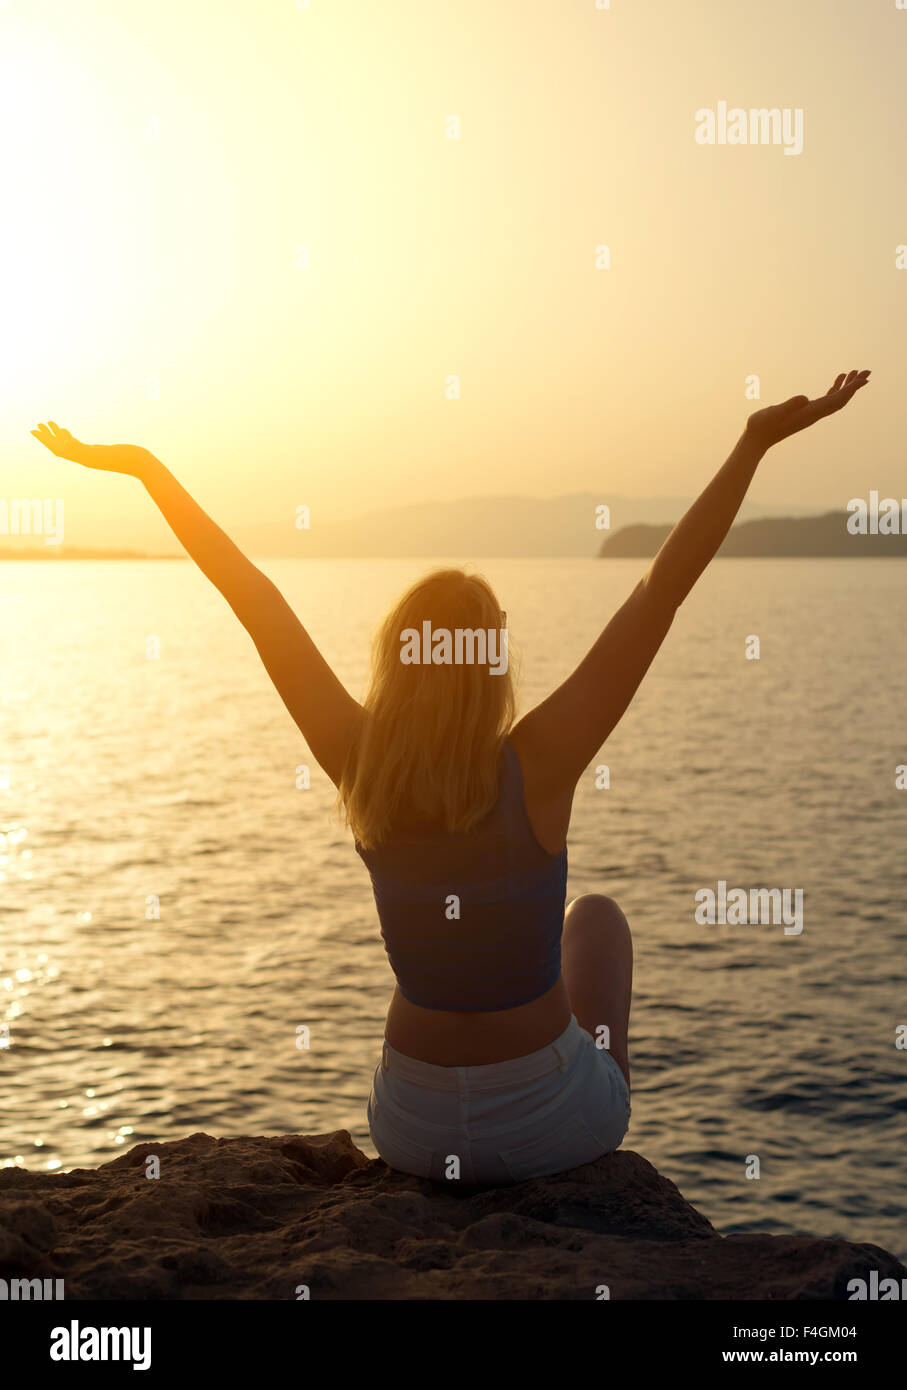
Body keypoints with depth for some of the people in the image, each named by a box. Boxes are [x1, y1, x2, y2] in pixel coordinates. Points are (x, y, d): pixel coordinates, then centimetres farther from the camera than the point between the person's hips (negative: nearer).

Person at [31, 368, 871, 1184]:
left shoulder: (358, 768, -16)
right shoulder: (536, 769, -24)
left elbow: (249, 594, -12)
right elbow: (662, 591, -26)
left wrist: (140, 464, -6)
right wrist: (755, 441, -25)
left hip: (413, 1128, 2)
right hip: (554, 1124, -2)